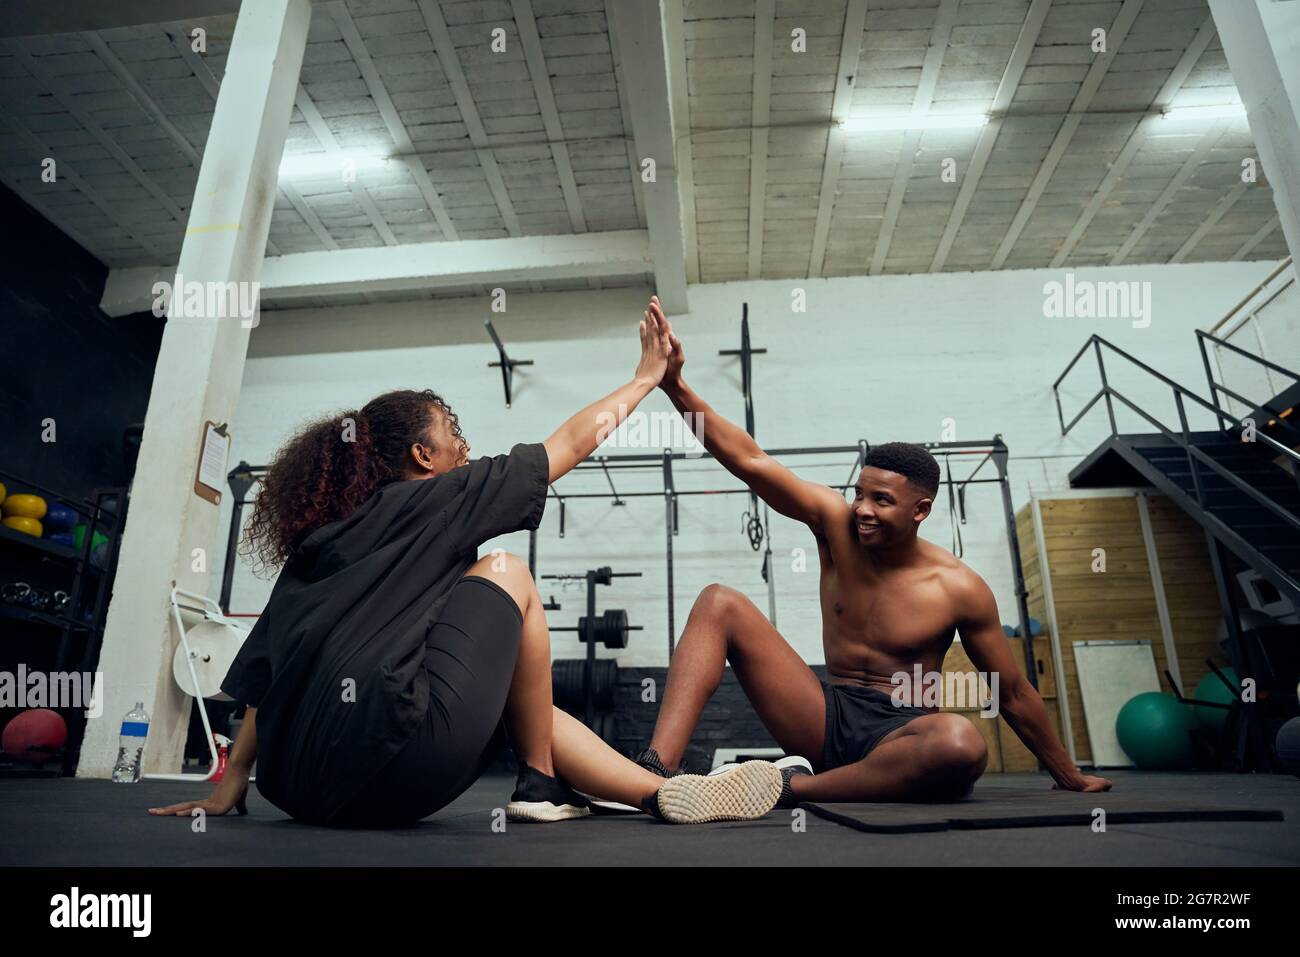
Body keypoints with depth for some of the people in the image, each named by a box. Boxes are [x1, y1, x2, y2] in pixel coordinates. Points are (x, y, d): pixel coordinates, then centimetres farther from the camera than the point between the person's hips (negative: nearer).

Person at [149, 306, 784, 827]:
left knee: (524, 707, 22)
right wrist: (648, 377, 21)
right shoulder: (429, 501, 1)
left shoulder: (319, 534, 19)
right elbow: (572, 443, 8)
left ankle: (664, 794, 14)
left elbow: (266, 669, 18)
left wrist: (231, 786, 22)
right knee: (505, 574, 7)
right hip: (381, 759, -8)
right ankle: (542, 785, 12)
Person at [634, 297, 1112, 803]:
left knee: (962, 743, -39)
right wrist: (675, 386, -24)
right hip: (827, 718, 2)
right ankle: (657, 767, -30)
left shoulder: (958, 588, -8)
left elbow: (1014, 694, 3)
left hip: (900, 734, -2)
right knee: (720, 603, -15)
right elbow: (750, 461, -15)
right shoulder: (835, 522, -4)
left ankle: (792, 788, -24)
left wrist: (1070, 776, 13)